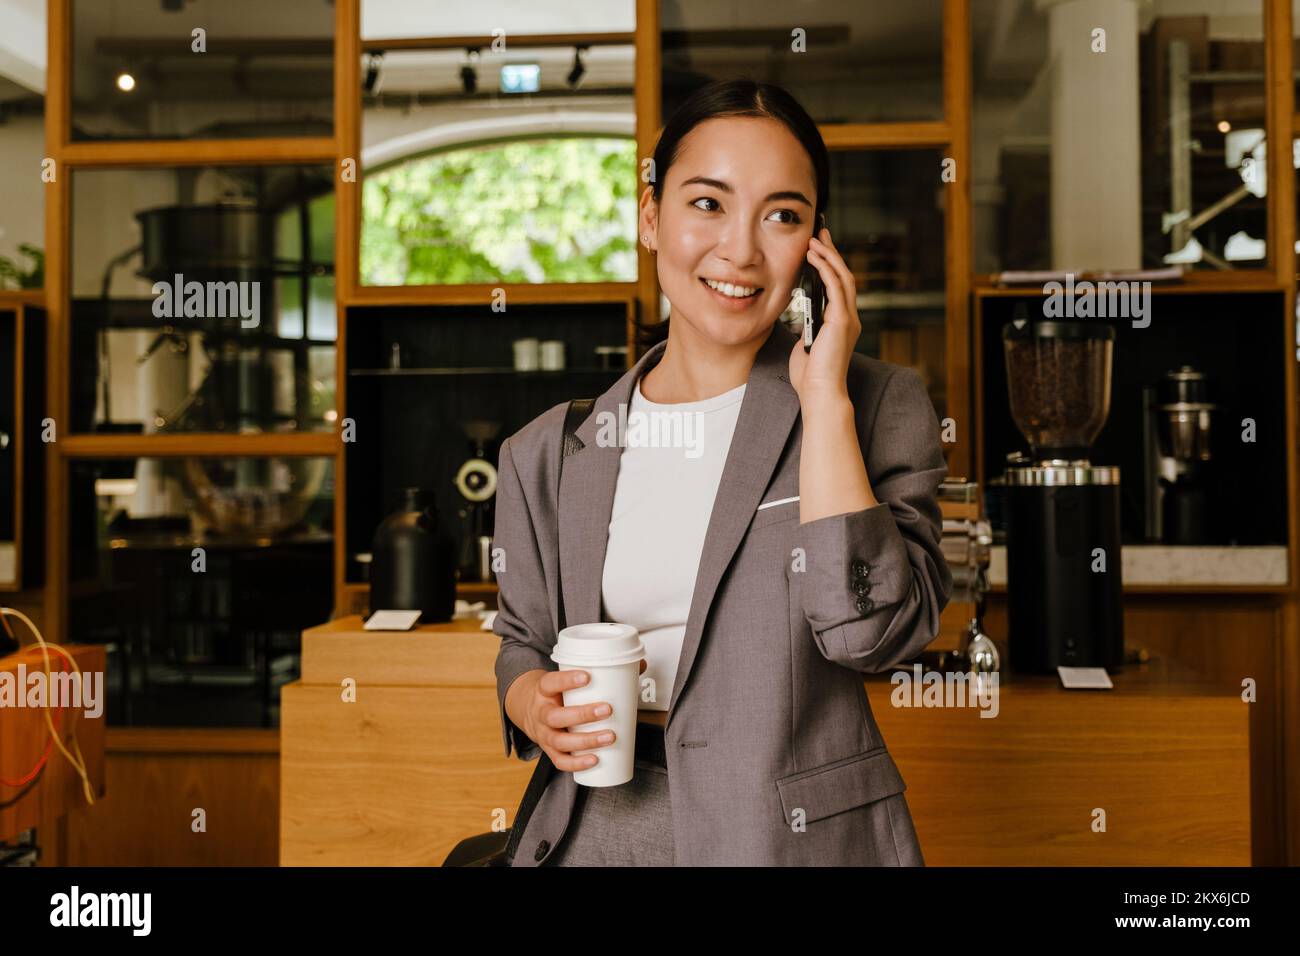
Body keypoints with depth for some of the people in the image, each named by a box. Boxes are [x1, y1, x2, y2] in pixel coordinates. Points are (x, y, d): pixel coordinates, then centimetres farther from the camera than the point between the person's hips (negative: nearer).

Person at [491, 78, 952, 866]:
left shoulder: (878, 406, -7)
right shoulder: (552, 453, 1)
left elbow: (871, 629, -20)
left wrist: (824, 395, -19)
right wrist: (532, 703, -9)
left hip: (797, 836, -2)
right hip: (600, 828, 3)